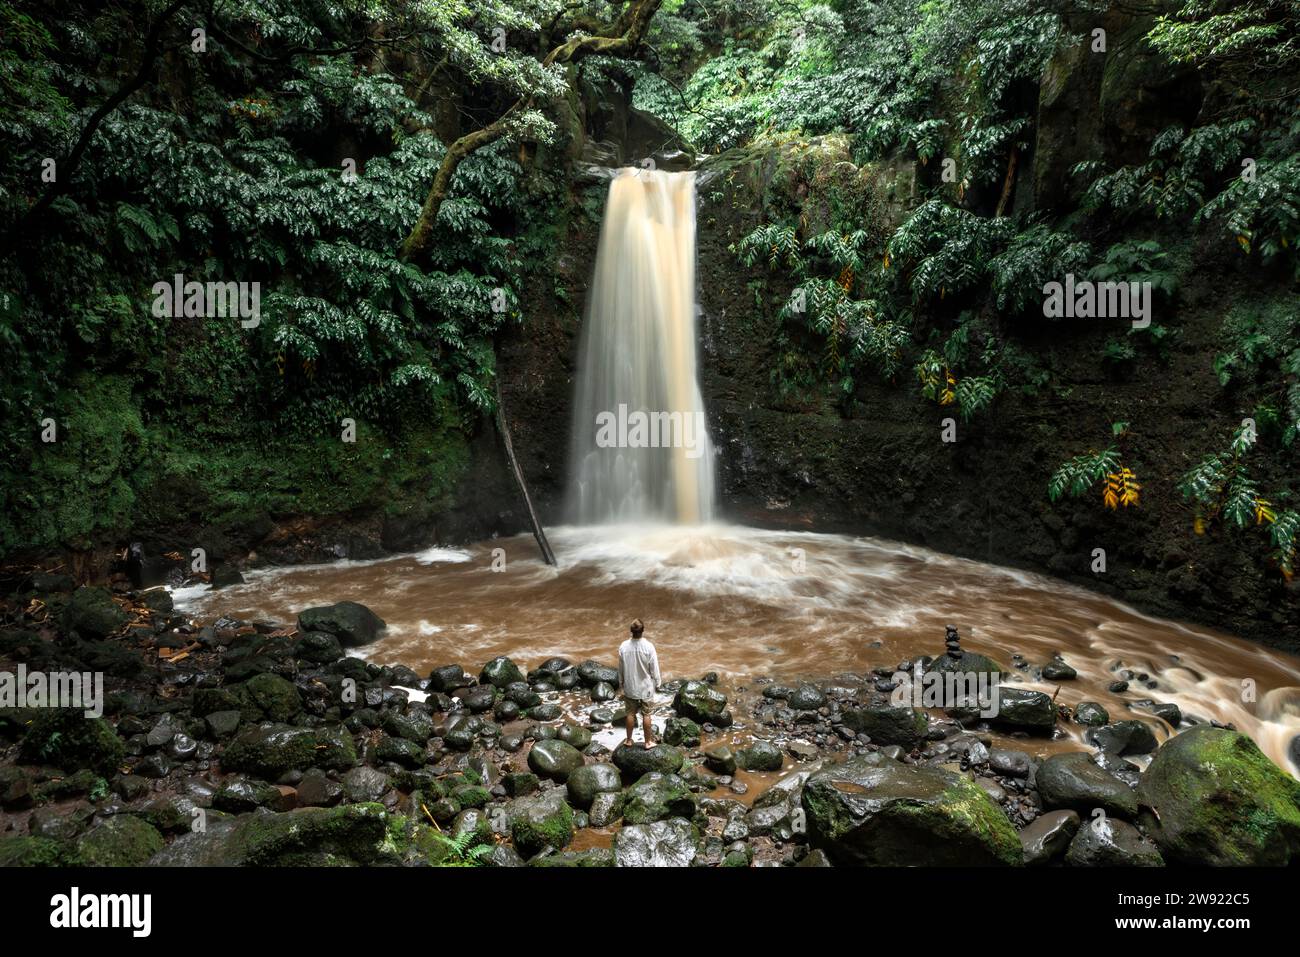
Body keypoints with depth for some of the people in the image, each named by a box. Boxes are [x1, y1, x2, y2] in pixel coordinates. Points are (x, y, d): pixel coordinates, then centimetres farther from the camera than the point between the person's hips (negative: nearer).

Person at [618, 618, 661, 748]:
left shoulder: (623, 646, -14)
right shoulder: (649, 647, -21)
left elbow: (620, 668, -2)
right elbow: (654, 669, -12)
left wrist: (621, 683, 13)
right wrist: (657, 683, 4)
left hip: (629, 687, 2)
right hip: (645, 687, -2)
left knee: (631, 713, 16)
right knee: (646, 714, 12)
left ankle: (629, 740, 28)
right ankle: (648, 742, 23)